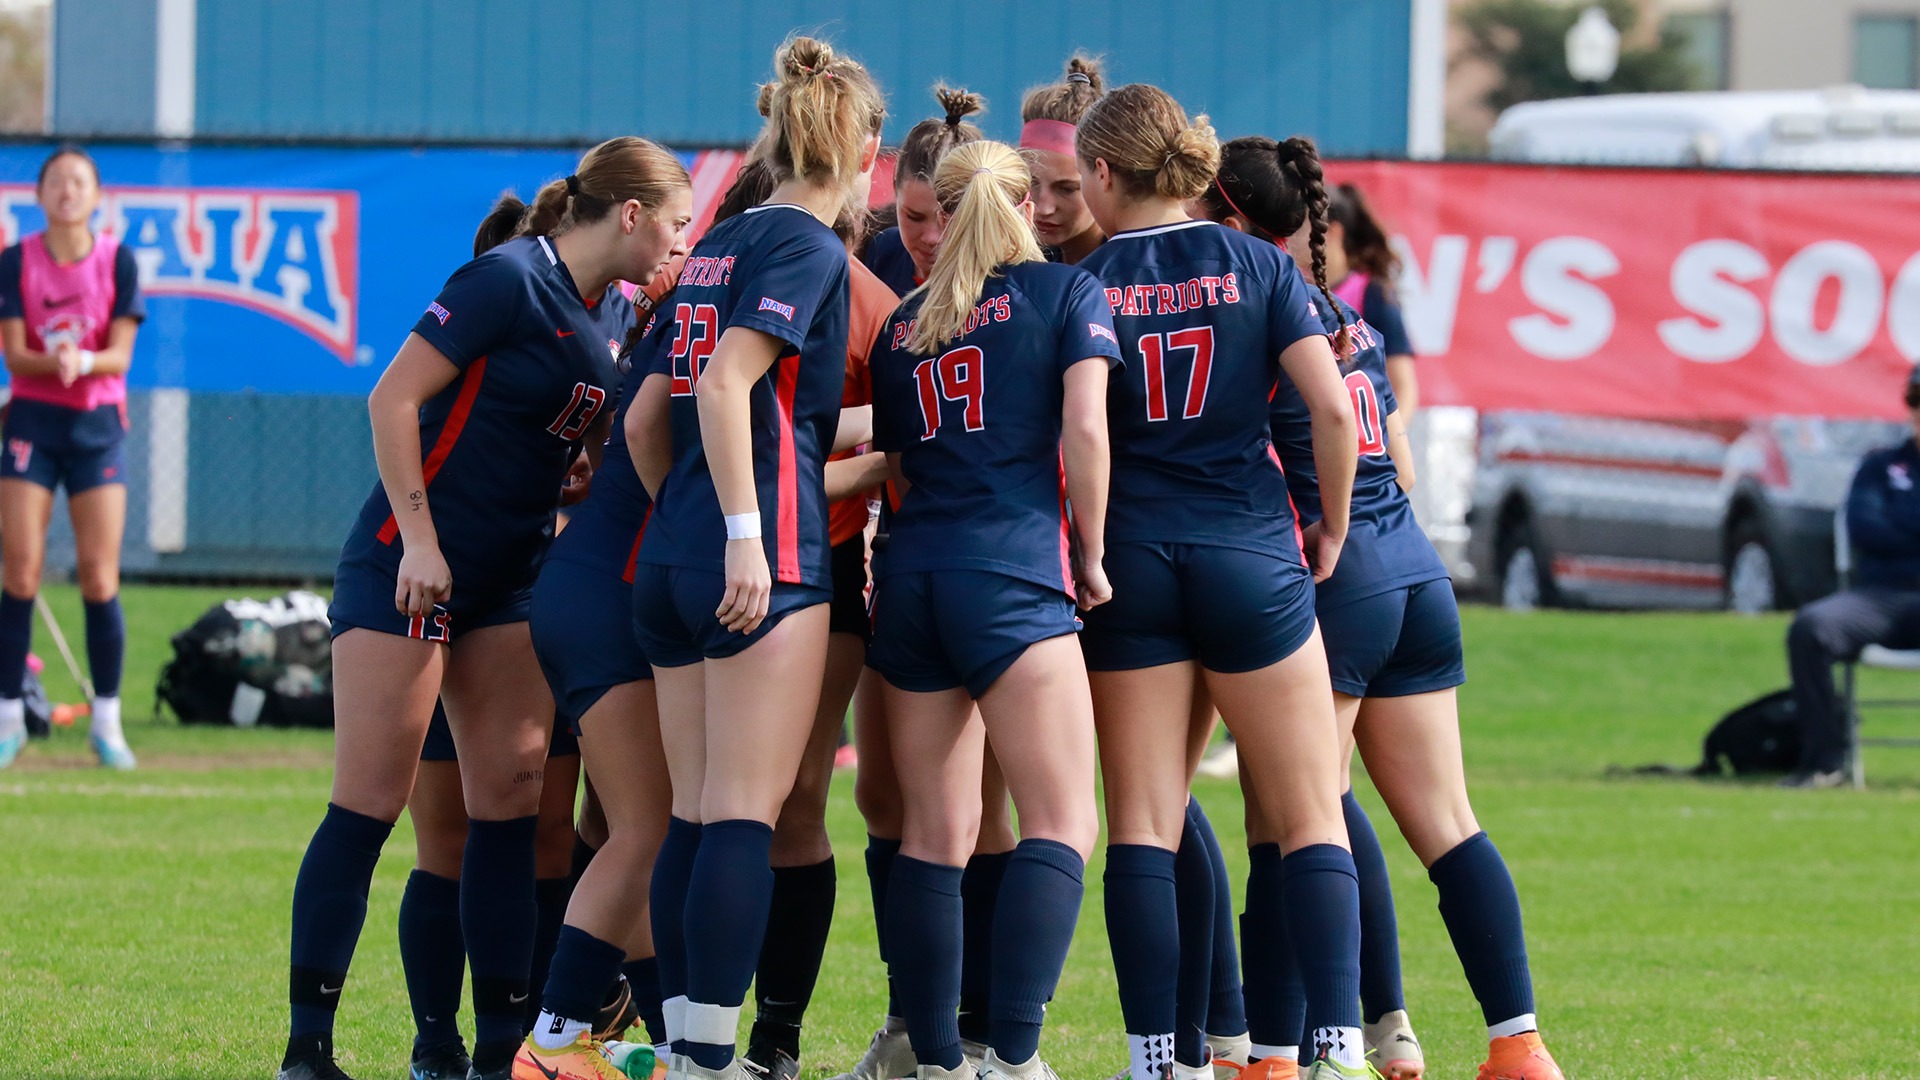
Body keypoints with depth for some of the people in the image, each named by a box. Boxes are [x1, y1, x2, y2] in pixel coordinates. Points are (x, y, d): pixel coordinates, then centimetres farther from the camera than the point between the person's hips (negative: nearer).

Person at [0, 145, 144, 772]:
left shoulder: (117, 262, -2)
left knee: (99, 580, -4)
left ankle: (106, 721, 6)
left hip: (98, 424, 0)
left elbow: (120, 354, -6)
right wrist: (52, 360, -27)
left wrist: (83, 360, -27)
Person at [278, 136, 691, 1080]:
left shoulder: (615, 312, 10)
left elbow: (608, 446, 19)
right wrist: (418, 537, -17)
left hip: (512, 576, 8)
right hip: (411, 566, -8)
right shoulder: (510, 281, -14)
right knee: (368, 805, -7)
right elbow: (394, 397, -15)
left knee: (513, 800, 3)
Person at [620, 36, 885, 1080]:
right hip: (763, 561, -8)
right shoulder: (808, 247, -6)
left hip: (671, 559, 8)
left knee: (696, 816, 9)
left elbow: (645, 418, 20)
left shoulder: (721, 244, 18)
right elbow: (727, 383, -19)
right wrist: (746, 535, -22)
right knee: (746, 814, -9)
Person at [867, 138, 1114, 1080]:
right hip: (1013, 577, -5)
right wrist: (1090, 552, 3)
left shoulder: (904, 323, 19)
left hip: (911, 577, 5)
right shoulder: (1066, 292, 6)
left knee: (934, 834, 7)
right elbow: (1085, 427, -6)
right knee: (1060, 823, -7)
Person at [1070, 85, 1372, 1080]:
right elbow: (1331, 407, -7)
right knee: (1311, 821, 4)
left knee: (1142, 822, 4)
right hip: (1250, 557, 0)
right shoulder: (1255, 264, 1)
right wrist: (1331, 527, 6)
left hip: (1130, 560, 0)